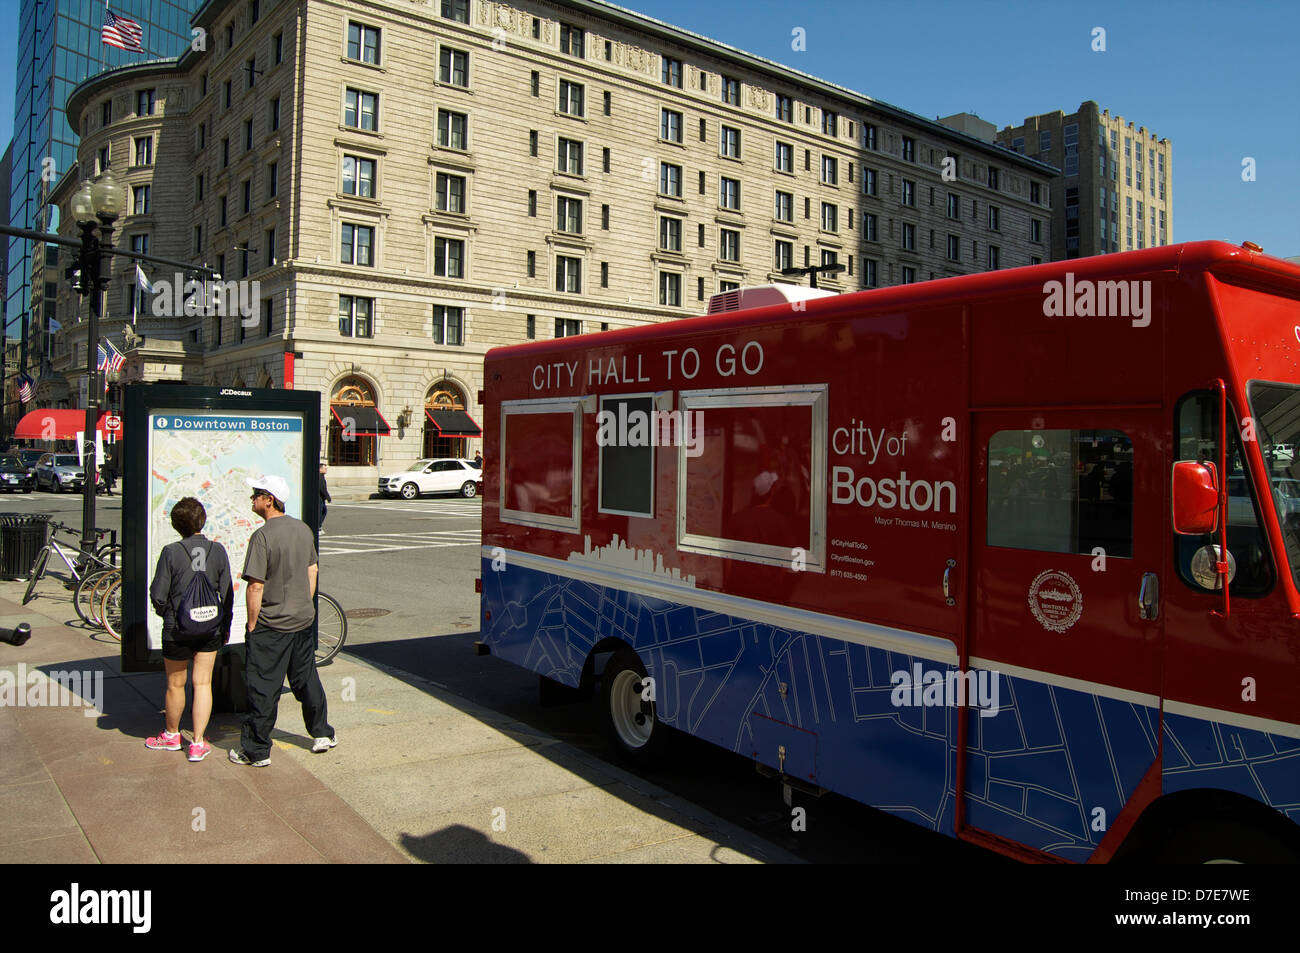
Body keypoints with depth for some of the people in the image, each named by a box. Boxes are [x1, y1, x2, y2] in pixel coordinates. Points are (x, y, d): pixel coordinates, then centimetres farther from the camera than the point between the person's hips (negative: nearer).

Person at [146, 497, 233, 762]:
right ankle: (198, 743, 10)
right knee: (203, 683, 9)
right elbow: (227, 594, 1)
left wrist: (164, 612, 11)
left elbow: (158, 594, -11)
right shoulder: (217, 550, -4)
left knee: (175, 684, 15)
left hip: (177, 629, -2)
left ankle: (171, 735, 34)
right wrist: (226, 626, 13)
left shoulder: (171, 552, -13)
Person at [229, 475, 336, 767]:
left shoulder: (263, 537, -18)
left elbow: (256, 586, -19)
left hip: (271, 626, -7)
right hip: (303, 621, 7)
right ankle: (322, 734, 30)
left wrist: (252, 623, -9)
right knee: (306, 679, 19)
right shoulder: (303, 529, 4)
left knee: (263, 688, 3)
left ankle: (256, 750, 12)